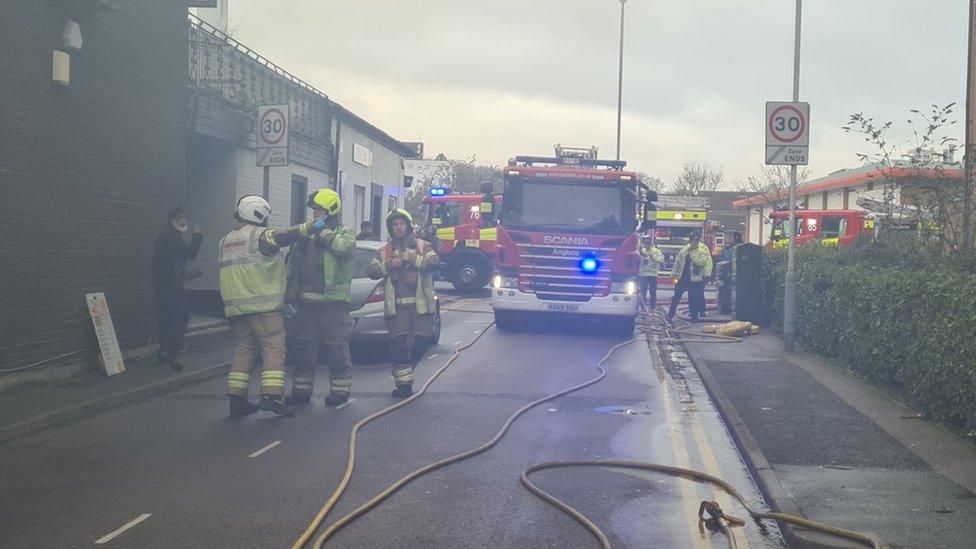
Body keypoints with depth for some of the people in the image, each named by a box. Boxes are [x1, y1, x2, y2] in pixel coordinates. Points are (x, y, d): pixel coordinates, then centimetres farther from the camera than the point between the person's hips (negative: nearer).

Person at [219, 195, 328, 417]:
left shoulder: (225, 242, 19)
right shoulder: (259, 236, -8)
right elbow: (283, 236, -26)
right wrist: (310, 227, -34)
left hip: (235, 305, 8)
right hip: (262, 304, -8)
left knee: (243, 349, 11)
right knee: (273, 348, -6)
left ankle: (237, 399, 7)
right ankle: (271, 396, -17)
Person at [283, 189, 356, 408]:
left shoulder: (345, 232, 0)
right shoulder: (305, 236, 15)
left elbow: (345, 247, -24)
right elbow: (291, 265, 19)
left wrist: (322, 233, -20)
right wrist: (290, 295, 14)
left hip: (333, 302, -5)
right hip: (306, 303, 5)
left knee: (337, 349, 1)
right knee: (302, 349, 9)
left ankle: (339, 390, 11)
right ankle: (301, 390, 19)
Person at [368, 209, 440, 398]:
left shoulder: (423, 246, 9)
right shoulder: (383, 252, 15)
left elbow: (434, 263, -8)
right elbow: (372, 272, 3)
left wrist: (413, 259, -14)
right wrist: (389, 265, -10)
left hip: (420, 304, -2)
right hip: (396, 306, 2)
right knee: (398, 345, -2)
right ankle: (403, 382, 5)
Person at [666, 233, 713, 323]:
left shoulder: (703, 250, -6)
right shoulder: (685, 249, 7)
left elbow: (701, 261, -23)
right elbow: (678, 260, 14)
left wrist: (691, 253, -22)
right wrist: (674, 274, 12)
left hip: (694, 278, -4)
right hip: (682, 277, 4)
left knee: (693, 299, 3)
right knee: (676, 297, 6)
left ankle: (694, 317, 15)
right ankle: (670, 316, 12)